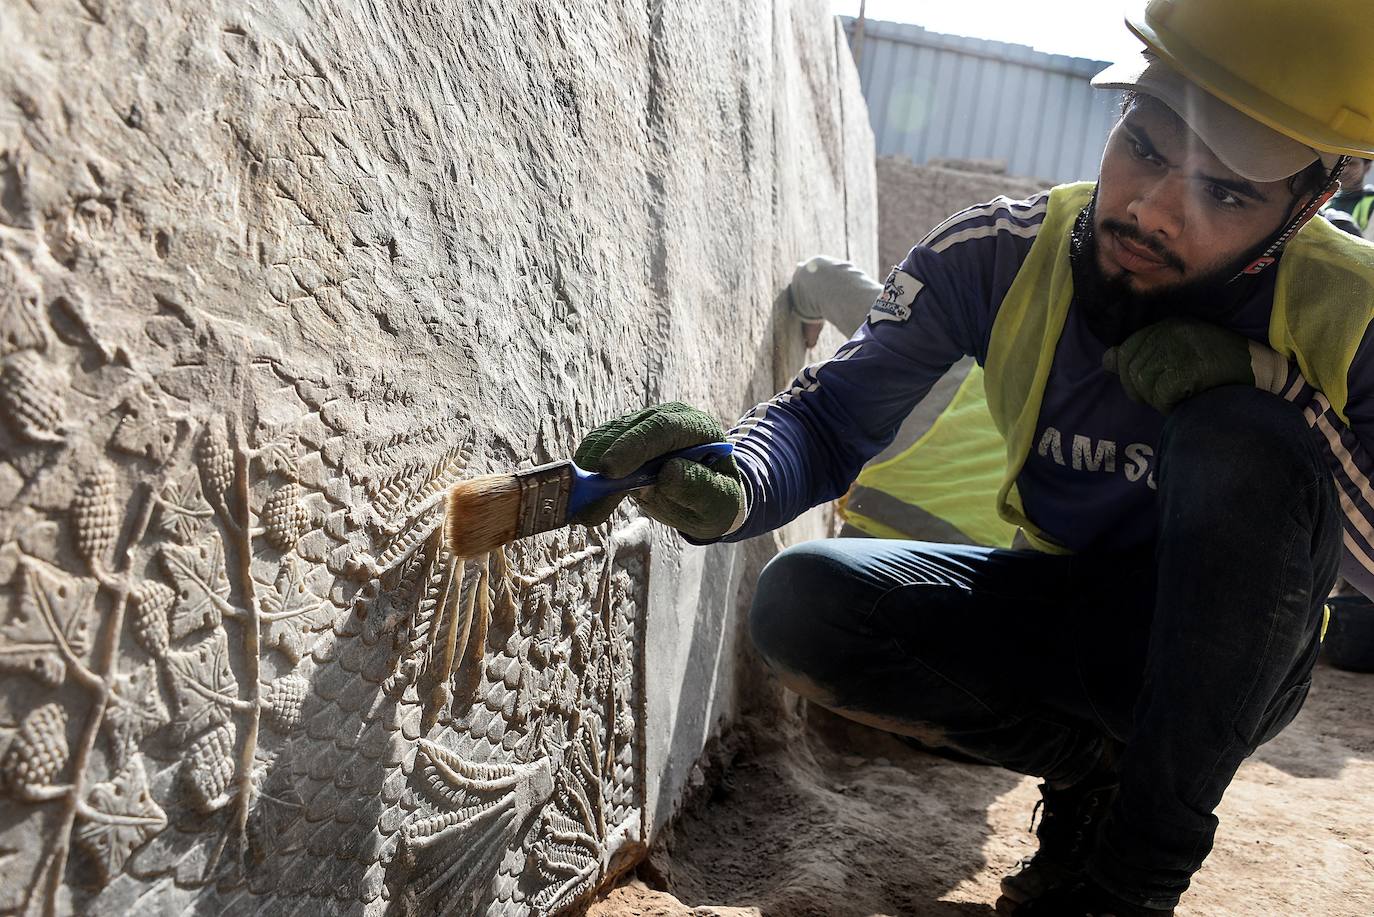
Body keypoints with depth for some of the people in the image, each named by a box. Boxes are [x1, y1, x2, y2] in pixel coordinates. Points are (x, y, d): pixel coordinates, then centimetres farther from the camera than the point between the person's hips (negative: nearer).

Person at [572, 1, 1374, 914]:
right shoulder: (1003, 256, -17)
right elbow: (829, 418, -17)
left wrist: (1272, 382, -33)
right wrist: (733, 486, -41)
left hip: (1234, 657, -2)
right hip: (1056, 618, 3)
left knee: (1243, 436, -33)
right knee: (803, 603, -21)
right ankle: (1091, 768, -2)